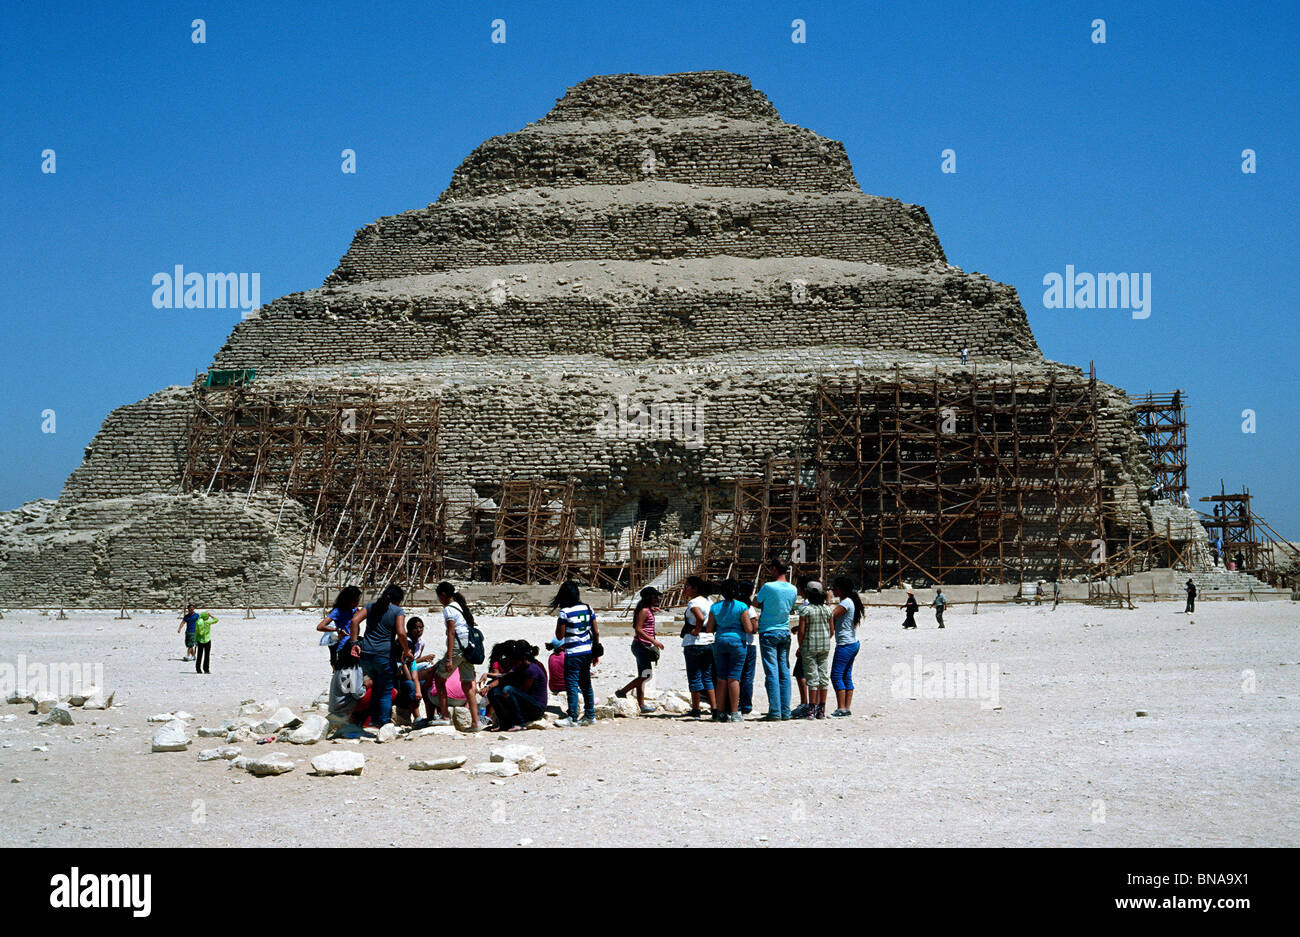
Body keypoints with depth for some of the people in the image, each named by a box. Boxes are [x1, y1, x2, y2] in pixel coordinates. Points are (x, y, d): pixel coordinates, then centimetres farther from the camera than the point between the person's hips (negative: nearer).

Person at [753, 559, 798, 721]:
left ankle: (775, 712, -9)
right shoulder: (793, 590, 3)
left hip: (768, 633, -5)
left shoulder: (768, 587, -14)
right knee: (784, 672, 7)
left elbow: (756, 602, 1)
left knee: (772, 673, -6)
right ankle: (785, 712, 7)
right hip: (785, 633, 5)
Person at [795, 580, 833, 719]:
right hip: (825, 647, 4)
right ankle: (822, 710, 10)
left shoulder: (805, 610, -10)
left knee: (812, 678, -2)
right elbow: (831, 630, 8)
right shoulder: (827, 609, 5)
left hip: (809, 647, -4)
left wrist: (800, 647, 0)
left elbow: (801, 631, -12)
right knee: (824, 676, 7)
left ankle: (811, 709, -2)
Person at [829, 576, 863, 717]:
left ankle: (841, 708, -11)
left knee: (836, 675, -9)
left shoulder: (846, 602, -14)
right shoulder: (851, 601, 15)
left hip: (845, 645, -10)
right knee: (846, 676, 9)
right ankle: (847, 708, 8)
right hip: (853, 643, 10)